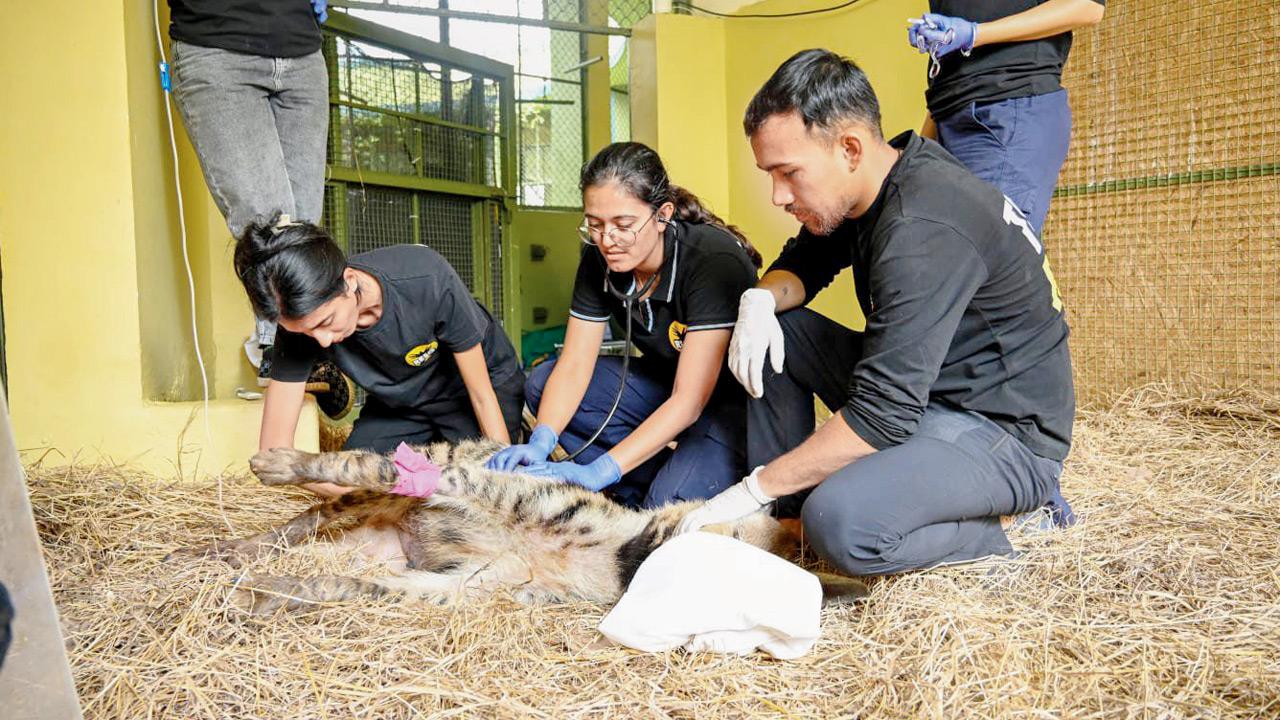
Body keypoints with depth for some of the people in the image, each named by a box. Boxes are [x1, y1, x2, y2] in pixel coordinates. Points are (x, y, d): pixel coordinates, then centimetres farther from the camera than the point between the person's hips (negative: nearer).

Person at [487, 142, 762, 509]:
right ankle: (647, 492, -5)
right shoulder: (599, 260, -10)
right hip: (665, 382, 7)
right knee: (542, 385, -8)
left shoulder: (715, 260, -29)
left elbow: (689, 401, -32)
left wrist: (601, 470, -38)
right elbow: (573, 366, -9)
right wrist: (540, 442, -29)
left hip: (735, 394, -7)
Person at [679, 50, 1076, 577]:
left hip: (1007, 431, -9)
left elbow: (883, 416, -31)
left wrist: (753, 489, -23)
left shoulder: (923, 231, -28)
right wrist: (761, 299, -8)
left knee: (841, 523, -33)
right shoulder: (871, 188, 1)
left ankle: (1007, 521, -5)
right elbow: (803, 262, 17)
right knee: (772, 333, 3)